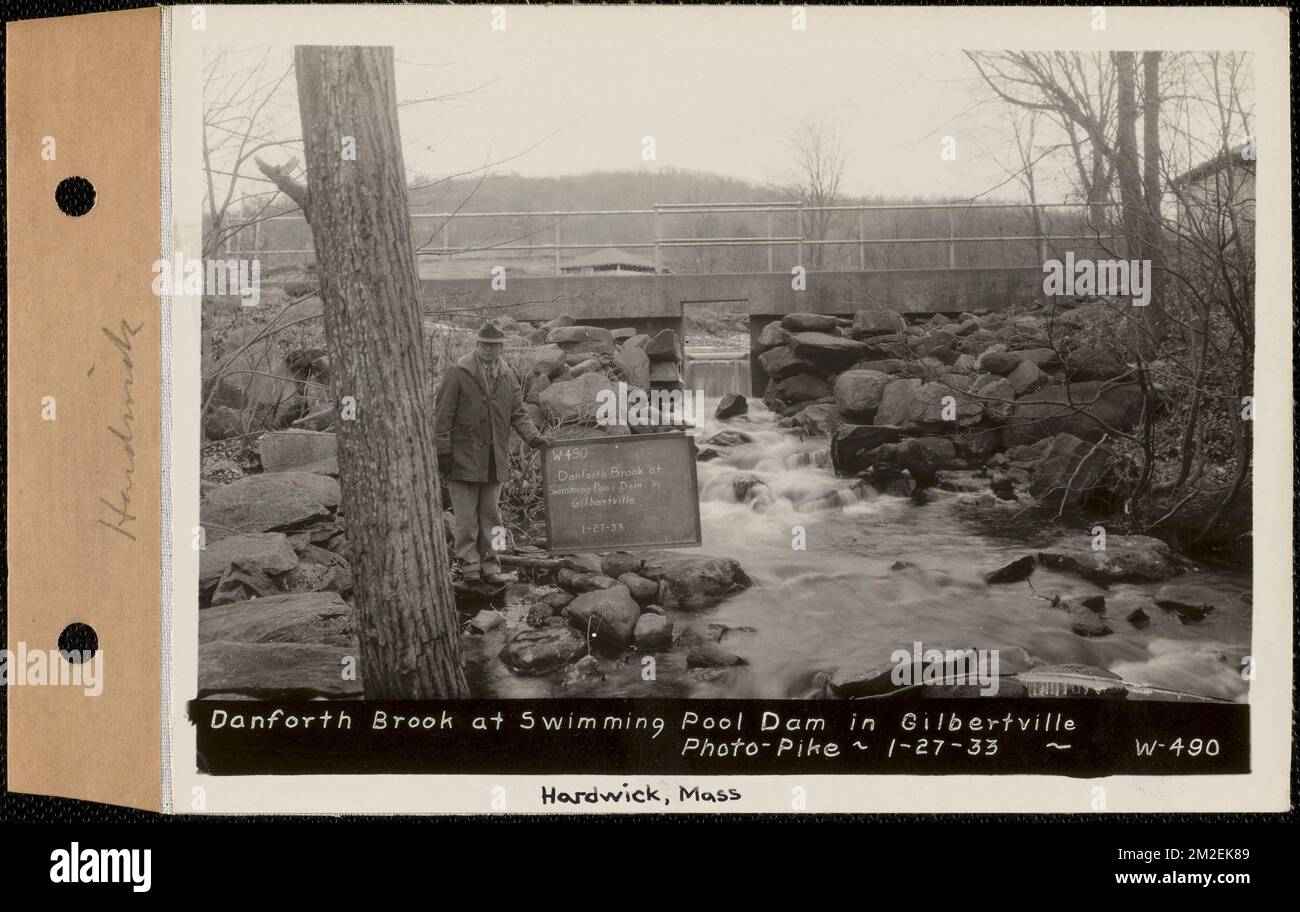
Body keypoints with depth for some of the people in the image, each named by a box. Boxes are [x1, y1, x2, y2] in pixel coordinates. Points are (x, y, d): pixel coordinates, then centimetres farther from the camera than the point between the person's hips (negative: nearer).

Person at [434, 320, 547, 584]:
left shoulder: (507, 376, 9)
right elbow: (443, 416, -6)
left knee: (490, 515, 11)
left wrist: (532, 435, -5)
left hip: (496, 458, 5)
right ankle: (469, 566, 8)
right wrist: (443, 451, -10)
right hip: (464, 457, -4)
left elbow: (517, 413, 12)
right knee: (466, 517, 0)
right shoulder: (459, 373, -6)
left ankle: (489, 566, 17)